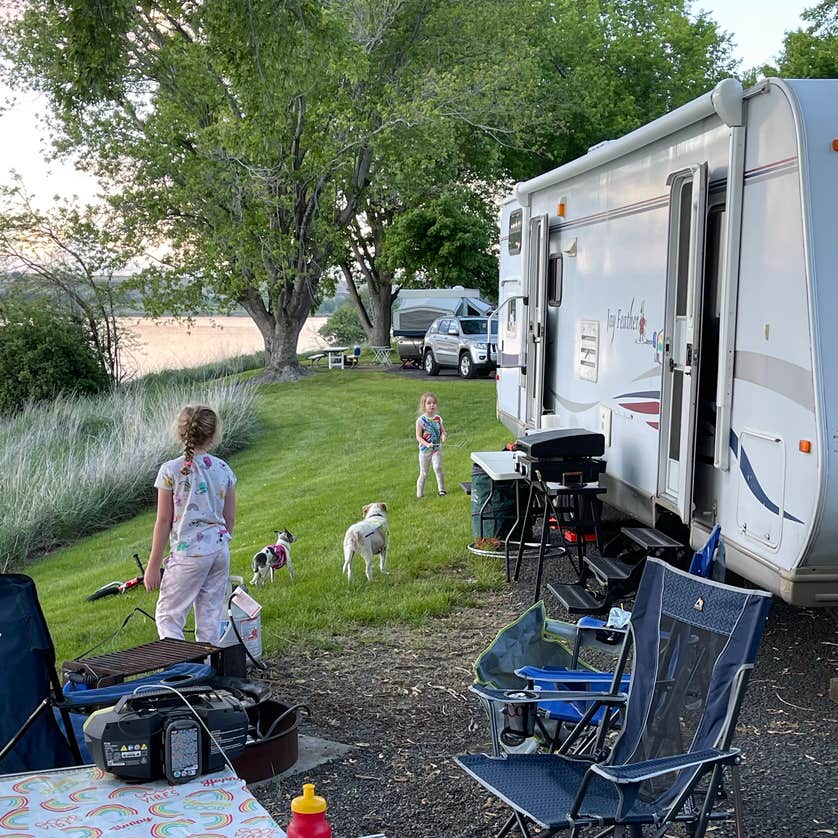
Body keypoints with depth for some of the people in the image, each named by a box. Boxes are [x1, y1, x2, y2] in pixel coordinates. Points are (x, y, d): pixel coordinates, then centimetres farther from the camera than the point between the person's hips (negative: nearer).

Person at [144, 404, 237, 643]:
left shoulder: (171, 471, -9)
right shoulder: (223, 470, 3)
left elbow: (164, 521, -7)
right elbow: (230, 518, 8)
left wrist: (153, 565, -1)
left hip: (189, 552, -5)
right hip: (220, 551, 5)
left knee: (167, 616, 6)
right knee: (211, 618, 12)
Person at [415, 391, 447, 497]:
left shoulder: (438, 418, 1)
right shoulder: (421, 420, -10)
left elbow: (443, 431, 10)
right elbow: (418, 437, -11)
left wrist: (444, 436, -14)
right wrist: (427, 444, -27)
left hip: (437, 448, 2)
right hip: (425, 449, -2)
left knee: (437, 467, -20)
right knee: (423, 473, 5)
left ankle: (441, 489, -6)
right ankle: (419, 494, 17)